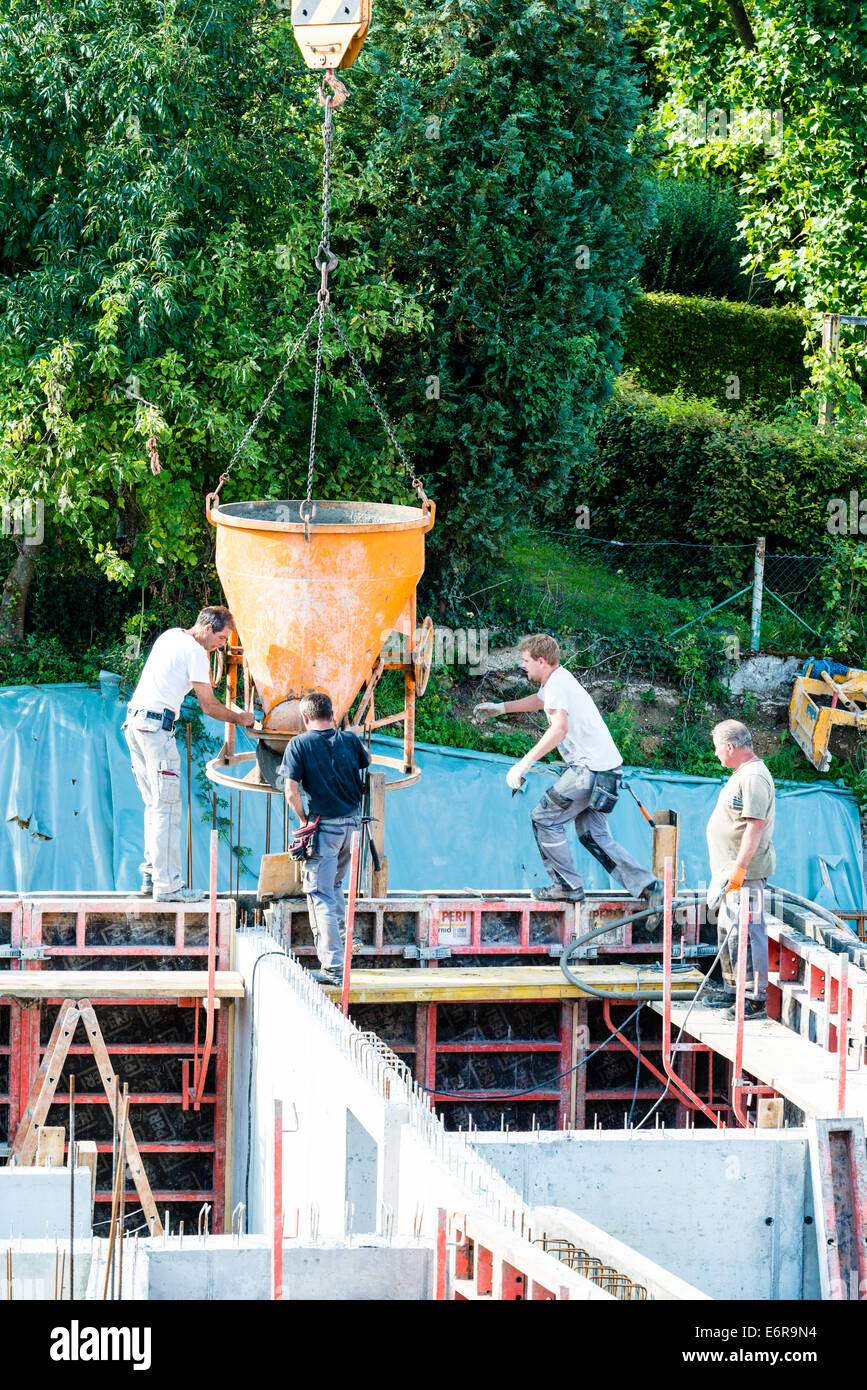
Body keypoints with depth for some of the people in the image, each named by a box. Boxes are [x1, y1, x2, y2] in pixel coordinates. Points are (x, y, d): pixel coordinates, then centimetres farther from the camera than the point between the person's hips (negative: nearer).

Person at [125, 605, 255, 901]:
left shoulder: (170, 635, 19)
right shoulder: (195, 652, -8)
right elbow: (208, 706, -5)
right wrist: (239, 719, 10)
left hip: (134, 721, 10)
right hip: (157, 725, -9)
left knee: (154, 805, 13)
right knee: (167, 807, -9)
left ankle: (150, 876, 11)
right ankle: (167, 885, -12)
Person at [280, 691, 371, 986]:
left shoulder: (299, 744, -9)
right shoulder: (349, 739, 3)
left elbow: (291, 792, -15)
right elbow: (366, 761, 26)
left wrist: (303, 819, 0)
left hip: (324, 826, -5)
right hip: (352, 822, 5)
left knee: (320, 895, -4)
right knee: (334, 885, 27)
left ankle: (333, 967, -11)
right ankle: (344, 936, 31)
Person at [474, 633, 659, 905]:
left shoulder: (558, 684, -15)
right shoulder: (557, 679, 17)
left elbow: (559, 729, -31)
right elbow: (539, 700, 42)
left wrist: (524, 763, -32)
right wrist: (500, 707, 46)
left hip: (591, 769, -10)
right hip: (606, 767, 10)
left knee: (544, 817, -1)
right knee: (592, 835, 11)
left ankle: (568, 885, 3)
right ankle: (647, 885, 3)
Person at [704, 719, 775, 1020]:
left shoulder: (754, 777, -17)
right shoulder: (741, 775, 17)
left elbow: (755, 826, -24)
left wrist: (739, 868, -26)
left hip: (746, 873, -11)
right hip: (731, 871, 11)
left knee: (746, 931, -12)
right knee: (727, 929, 19)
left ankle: (755, 998, -12)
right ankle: (734, 988, 30)